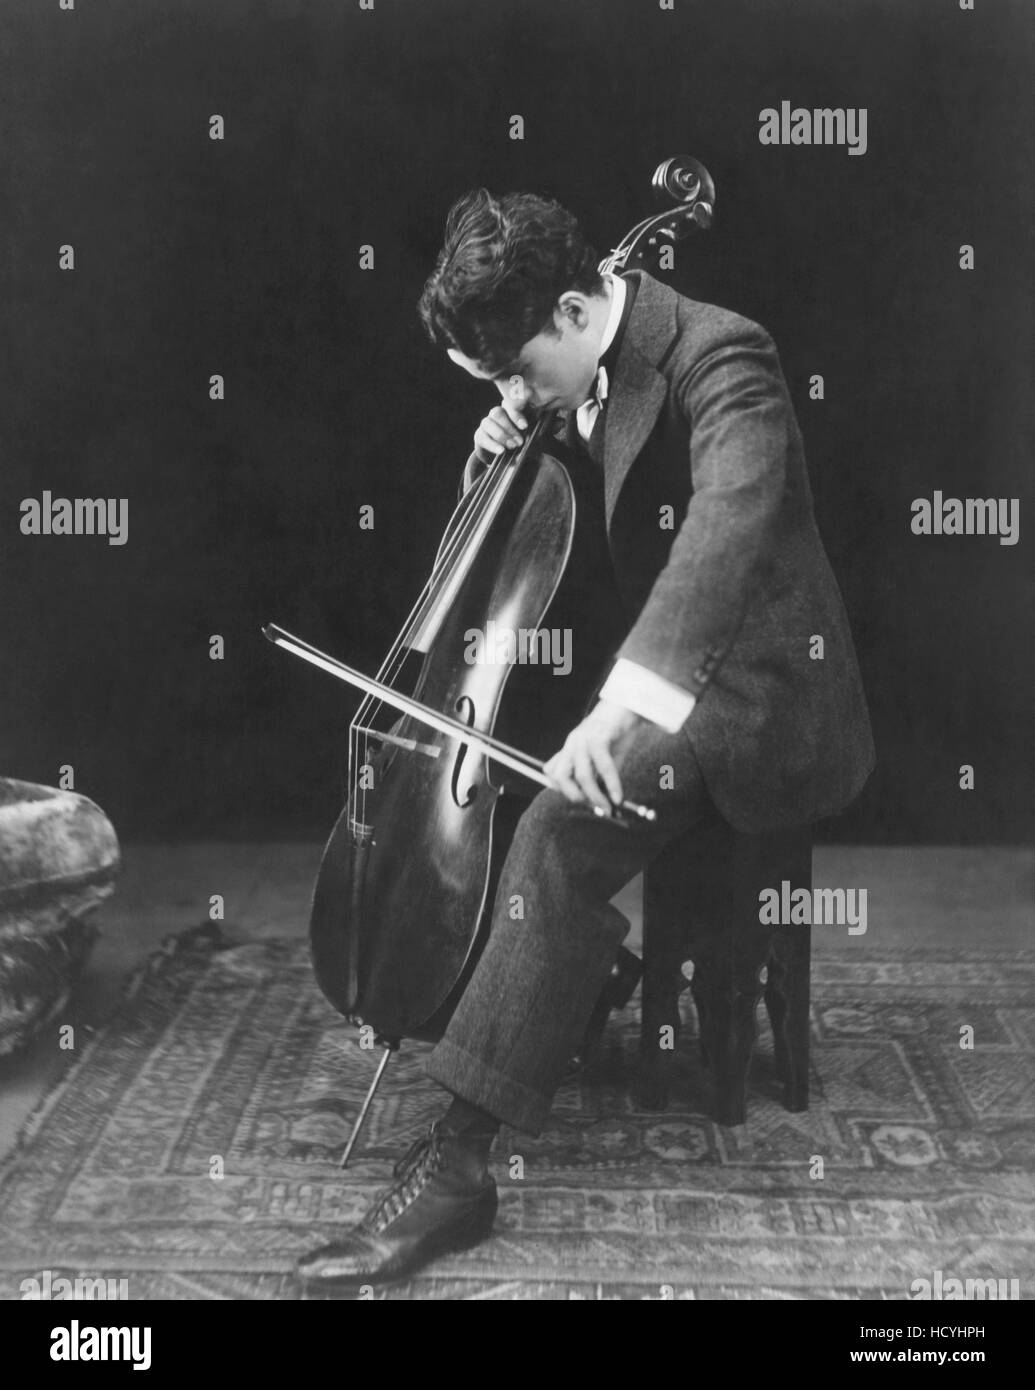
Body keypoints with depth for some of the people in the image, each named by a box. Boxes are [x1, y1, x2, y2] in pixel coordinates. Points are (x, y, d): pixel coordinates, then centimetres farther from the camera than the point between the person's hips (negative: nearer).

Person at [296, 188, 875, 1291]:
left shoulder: (717, 358, -19)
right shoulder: (581, 382, 7)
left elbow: (732, 517, -39)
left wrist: (622, 701, -52)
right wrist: (502, 453, -4)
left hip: (758, 692, -10)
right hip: (656, 678, 10)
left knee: (560, 834, -31)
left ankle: (453, 1162, -27)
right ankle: (588, 969, 26)